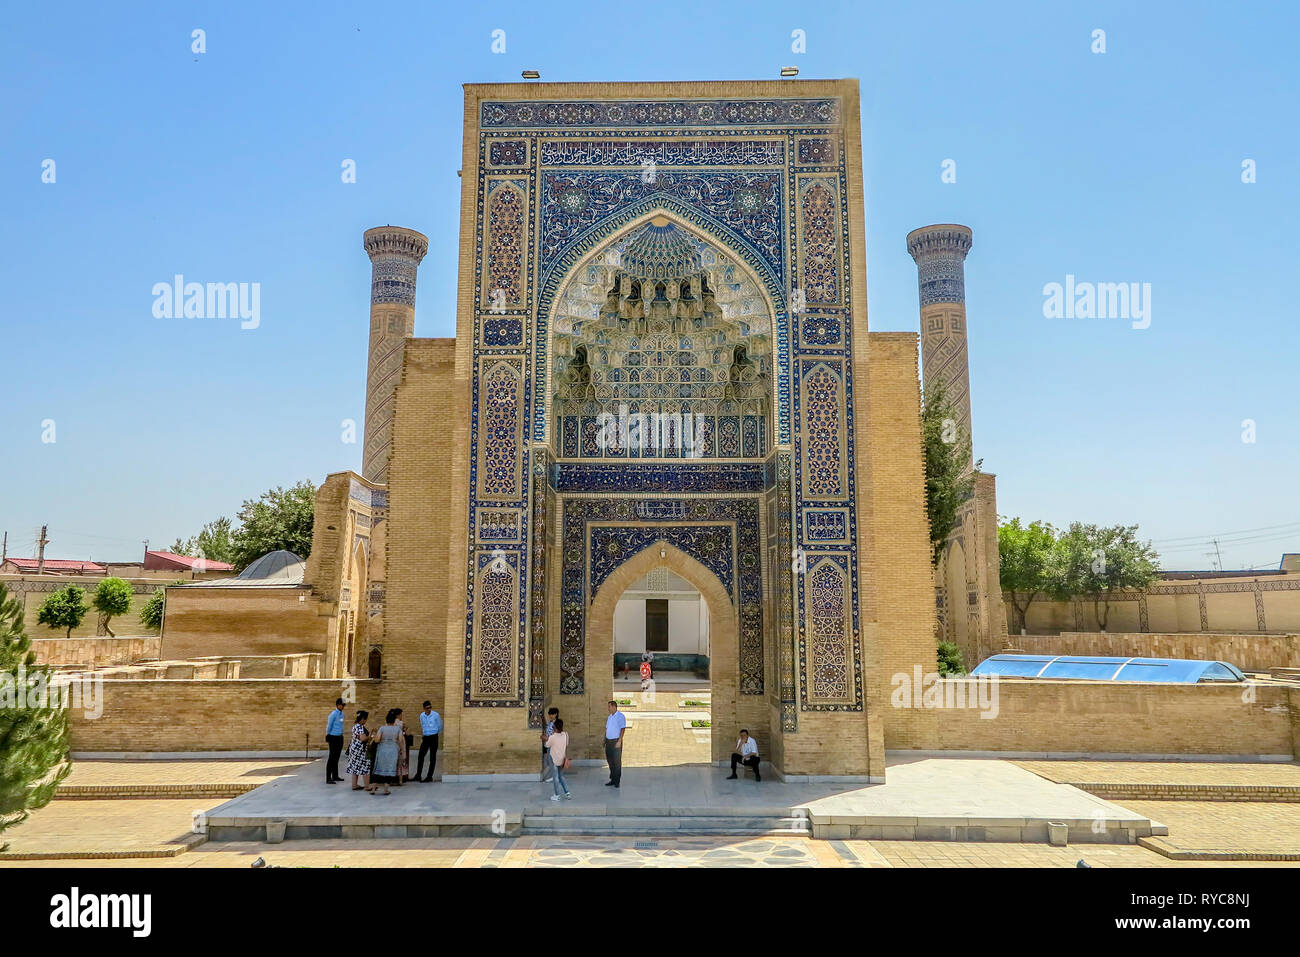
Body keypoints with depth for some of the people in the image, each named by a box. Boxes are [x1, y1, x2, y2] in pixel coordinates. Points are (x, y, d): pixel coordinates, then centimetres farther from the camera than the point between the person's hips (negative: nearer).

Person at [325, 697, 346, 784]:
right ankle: (328, 779, -7)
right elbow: (329, 726, -9)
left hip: (340, 738, 8)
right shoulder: (333, 714, -15)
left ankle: (335, 776, 23)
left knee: (336, 758, 14)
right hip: (333, 738, -8)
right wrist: (327, 737, 0)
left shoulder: (342, 714, 9)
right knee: (332, 758, -8)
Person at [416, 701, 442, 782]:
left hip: (433, 737, -4)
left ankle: (430, 776, 6)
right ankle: (418, 775, 10)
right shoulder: (422, 715, 5)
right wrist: (421, 737, 17)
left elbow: (440, 726, 4)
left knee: (432, 758, 1)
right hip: (425, 738, 4)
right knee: (421, 756, 2)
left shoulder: (436, 715, -8)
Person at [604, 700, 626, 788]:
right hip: (608, 741, 7)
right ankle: (612, 780, 19)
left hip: (616, 741, -7)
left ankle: (617, 781, 3)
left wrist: (619, 741, -19)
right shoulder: (609, 717, 15)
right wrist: (605, 740, 14)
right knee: (610, 760, 10)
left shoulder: (621, 716, -8)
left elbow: (623, 729, -13)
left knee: (617, 761, -3)